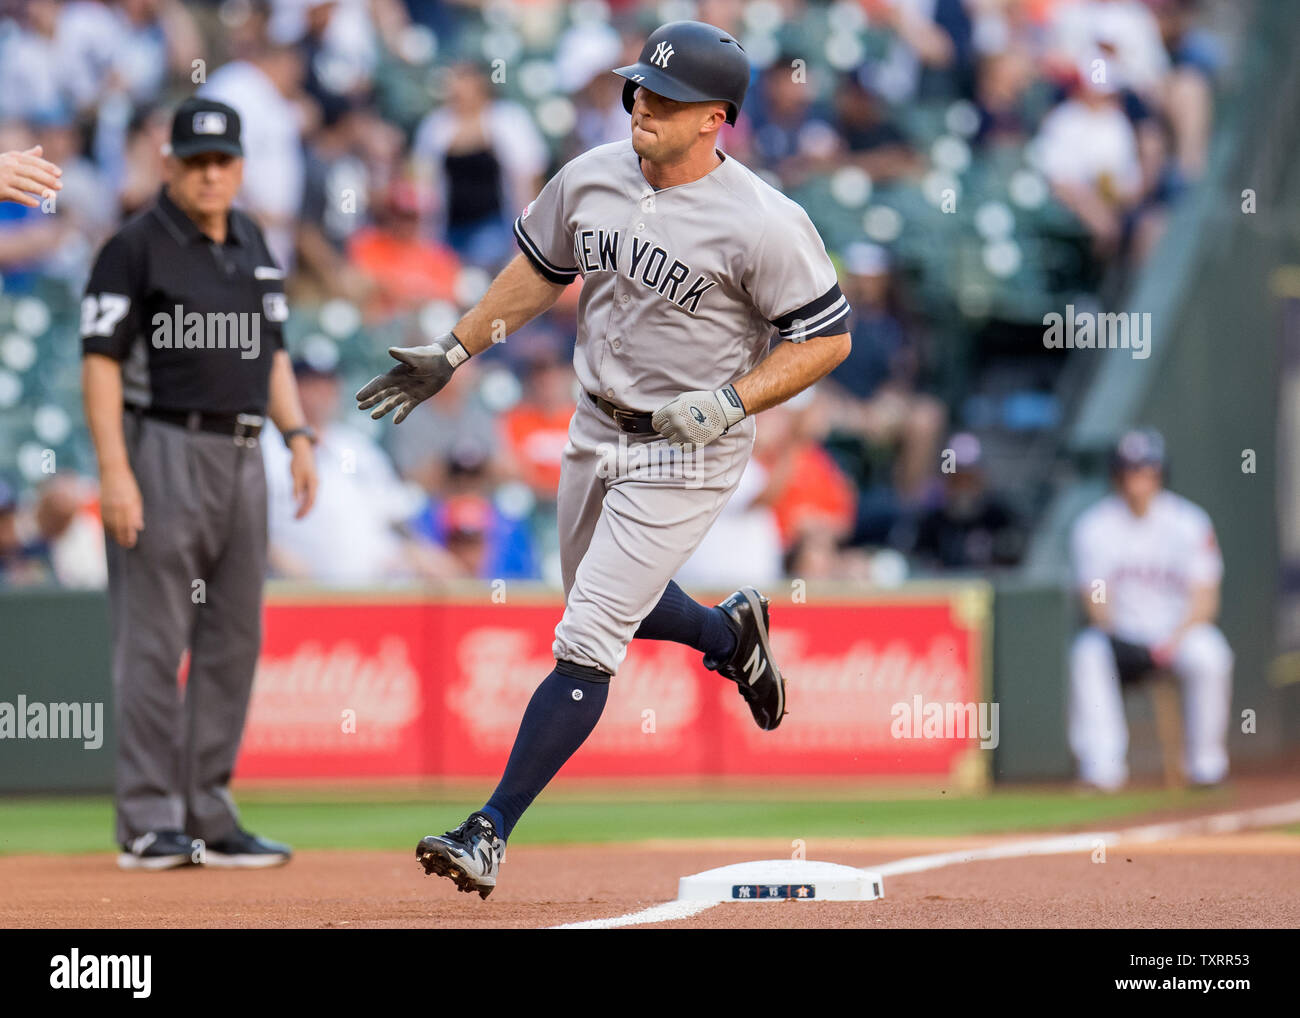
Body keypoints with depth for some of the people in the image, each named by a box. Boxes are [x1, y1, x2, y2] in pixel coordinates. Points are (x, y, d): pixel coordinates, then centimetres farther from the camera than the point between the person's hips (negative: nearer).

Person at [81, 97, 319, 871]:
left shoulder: (253, 247, 14)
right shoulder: (136, 248, -7)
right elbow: (101, 362, -12)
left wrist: (298, 435, 9)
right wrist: (115, 471, -20)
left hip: (243, 457, 7)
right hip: (166, 451, -7)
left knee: (234, 643, 9)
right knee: (154, 646, -6)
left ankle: (210, 817, 15)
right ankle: (150, 823, -3)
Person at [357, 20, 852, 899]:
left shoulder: (764, 225, -21)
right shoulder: (591, 179, -3)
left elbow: (829, 338, -14)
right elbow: (540, 270, 15)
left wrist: (731, 403, -23)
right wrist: (453, 352, 15)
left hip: (687, 456, -7)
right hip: (595, 431, 7)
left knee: (587, 642, -11)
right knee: (603, 598, 24)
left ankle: (491, 831, -8)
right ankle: (732, 634, 53)